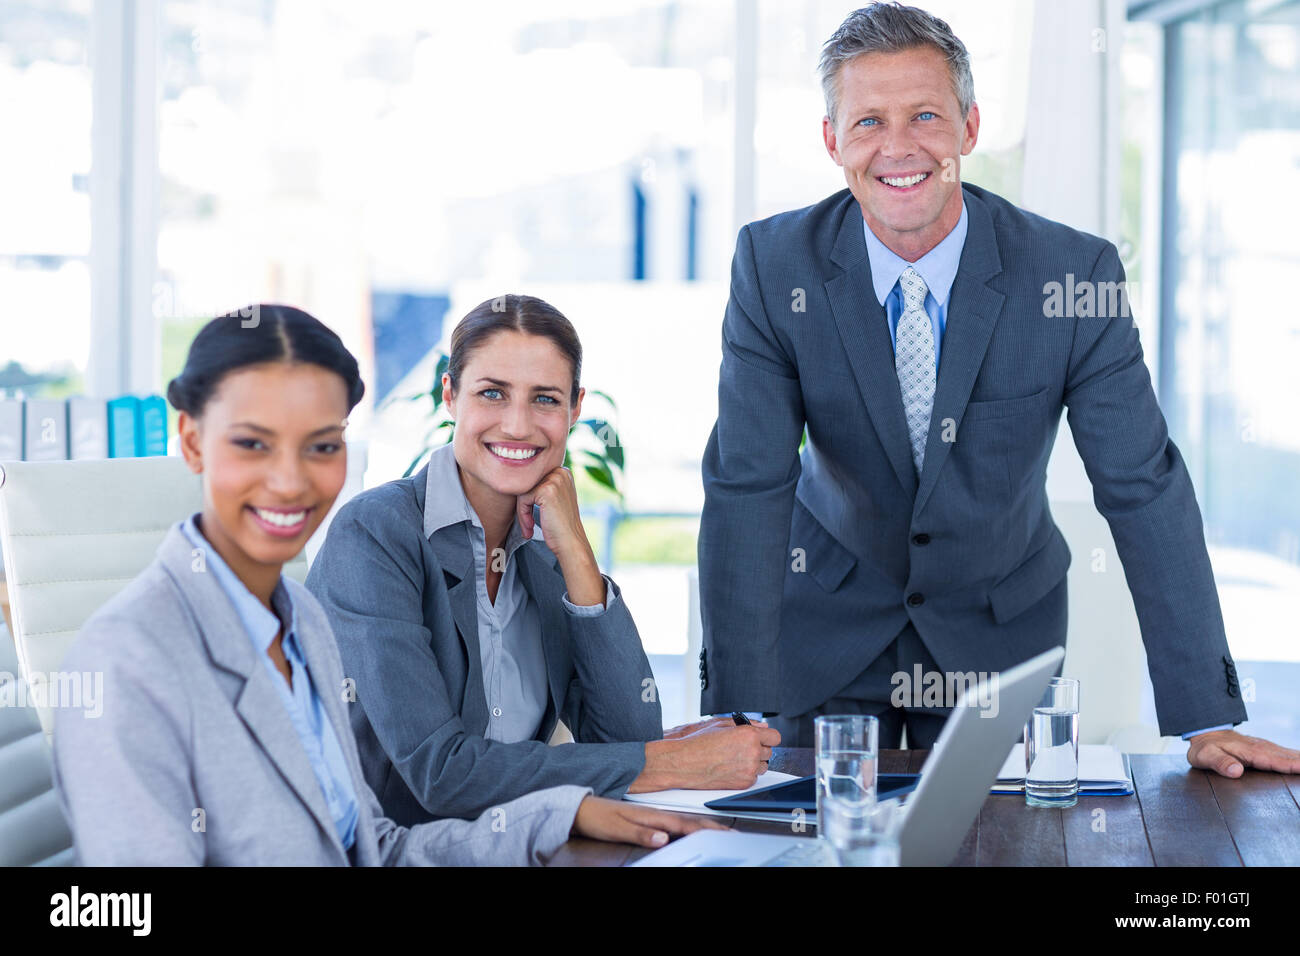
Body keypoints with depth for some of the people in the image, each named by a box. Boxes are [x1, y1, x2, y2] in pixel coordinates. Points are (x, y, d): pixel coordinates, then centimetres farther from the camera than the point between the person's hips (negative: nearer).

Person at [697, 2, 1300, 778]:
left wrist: (1208, 720, -21)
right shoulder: (775, 265, -18)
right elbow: (747, 487, -20)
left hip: (998, 624, 0)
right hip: (832, 618, 0)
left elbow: (1144, 488, -18)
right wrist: (738, 713, -27)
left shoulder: (1075, 272, -21)